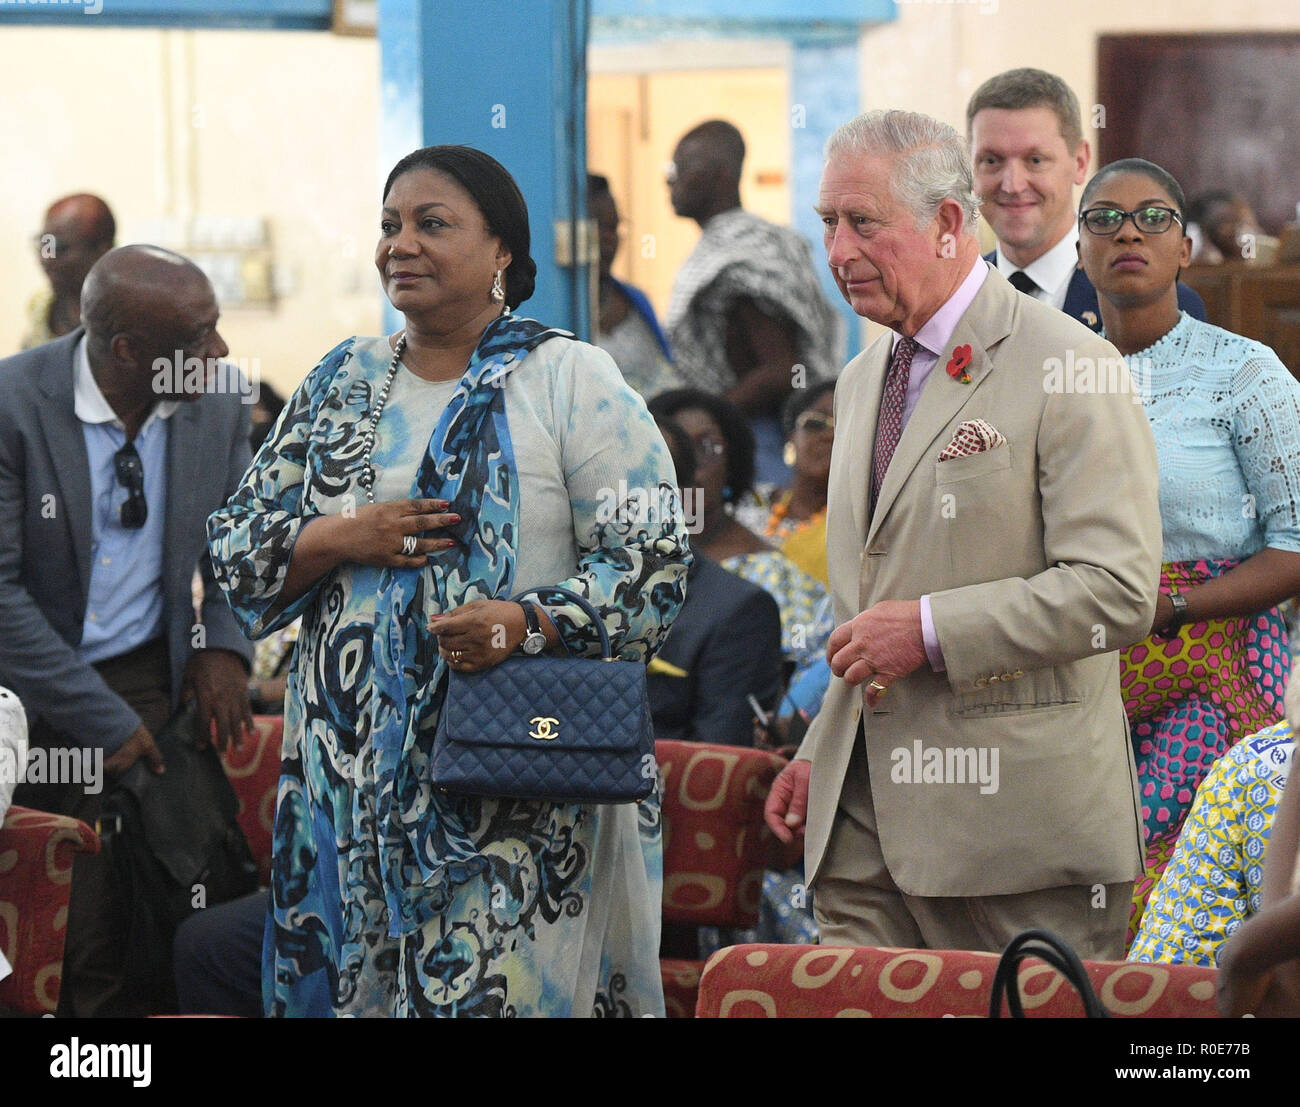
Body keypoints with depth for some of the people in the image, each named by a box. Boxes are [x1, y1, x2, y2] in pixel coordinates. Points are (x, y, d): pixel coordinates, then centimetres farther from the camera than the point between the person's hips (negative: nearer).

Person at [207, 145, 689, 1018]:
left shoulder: (571, 381, 0)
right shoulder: (343, 382, 14)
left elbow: (652, 562, -7)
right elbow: (238, 552, 13)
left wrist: (529, 623, -22)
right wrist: (340, 539, -7)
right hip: (351, 770, 4)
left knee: (497, 985, -9)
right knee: (346, 980, 4)